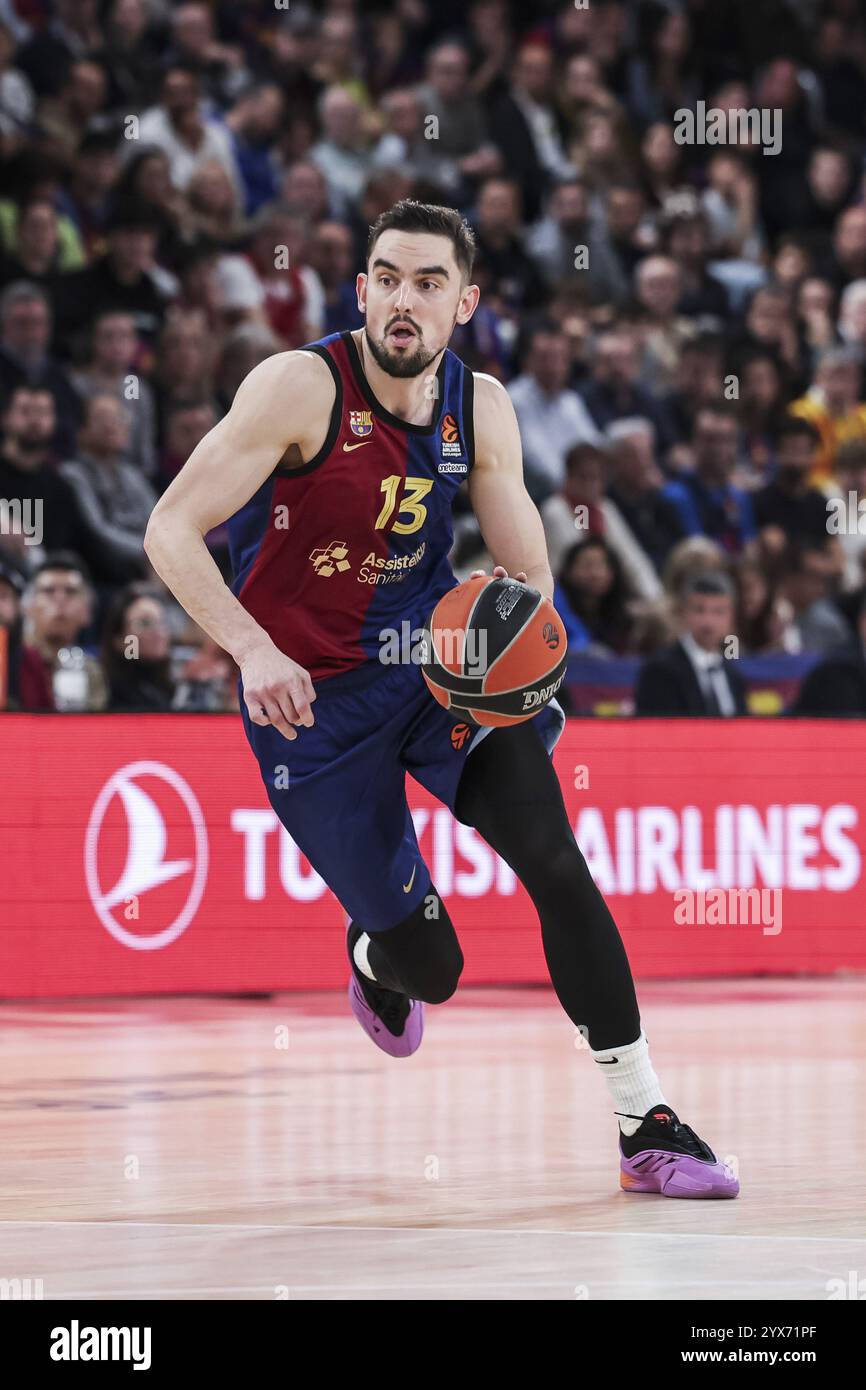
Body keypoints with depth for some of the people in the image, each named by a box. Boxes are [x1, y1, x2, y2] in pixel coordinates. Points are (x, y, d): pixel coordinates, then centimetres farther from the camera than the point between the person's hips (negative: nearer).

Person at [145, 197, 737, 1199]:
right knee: (430, 966, -2)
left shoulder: (481, 407, -2)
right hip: (314, 700, -4)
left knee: (555, 861, -20)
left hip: (434, 658, 4)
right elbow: (171, 531, -20)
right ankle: (372, 957, 40)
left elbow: (527, 572, 5)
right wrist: (253, 650, -35)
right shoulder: (302, 386, -18)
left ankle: (645, 1126, -14)